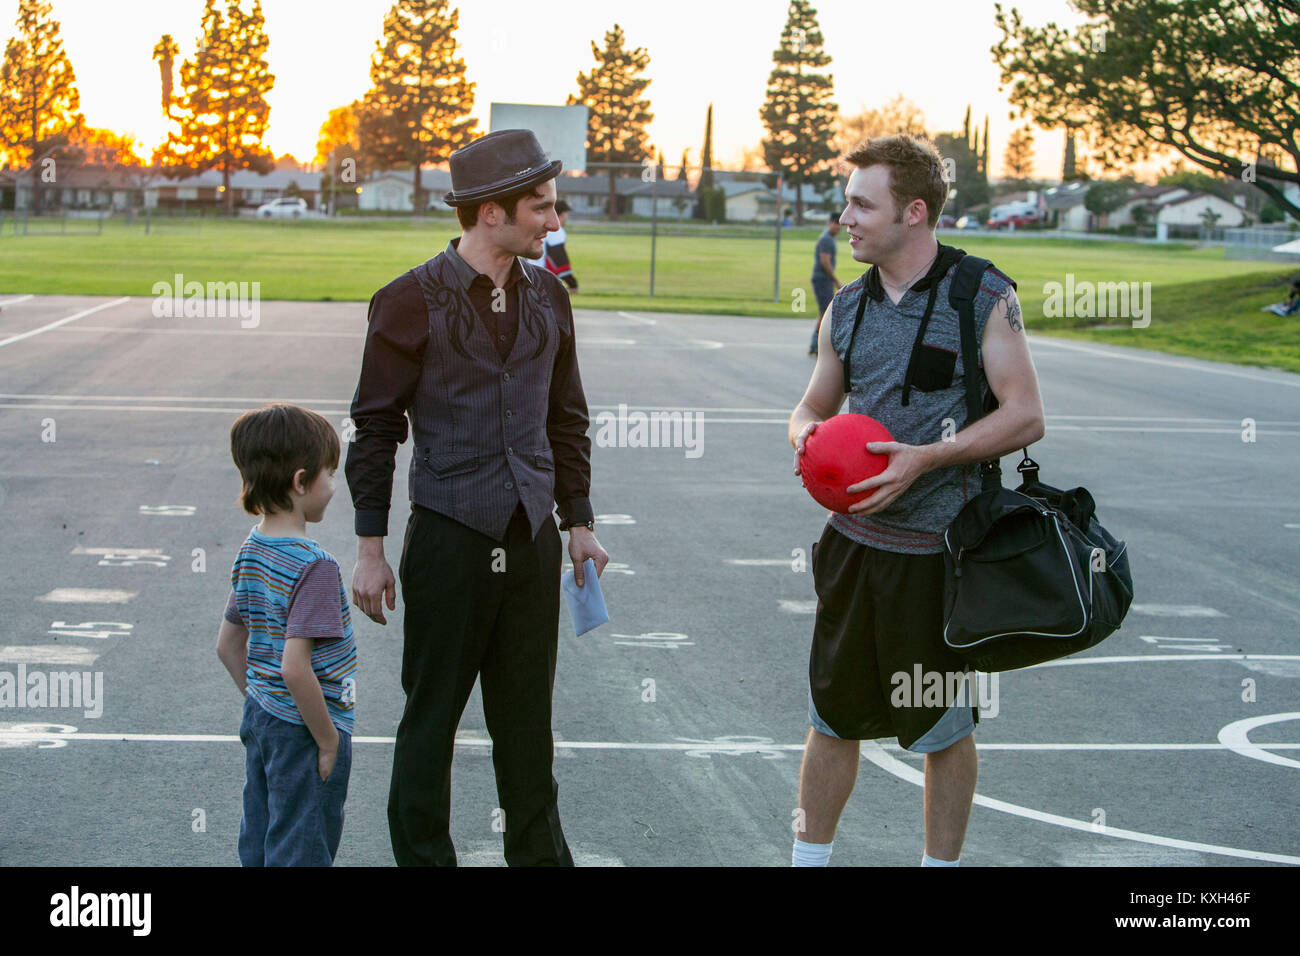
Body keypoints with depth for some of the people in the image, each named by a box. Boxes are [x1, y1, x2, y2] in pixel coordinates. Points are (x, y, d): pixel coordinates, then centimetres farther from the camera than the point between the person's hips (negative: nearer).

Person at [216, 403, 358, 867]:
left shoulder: (251, 550, 5)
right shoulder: (314, 566, -22)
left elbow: (228, 645, 12)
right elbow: (295, 667, -28)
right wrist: (329, 740, -17)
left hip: (260, 723, 8)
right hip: (302, 733, -8)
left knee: (259, 849, 18)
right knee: (302, 853, 2)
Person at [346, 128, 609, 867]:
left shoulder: (547, 296, 9)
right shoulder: (413, 301, -7)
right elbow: (376, 429, -4)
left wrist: (579, 522, 15)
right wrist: (371, 549, -6)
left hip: (532, 539, 4)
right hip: (450, 539, -4)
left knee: (528, 721, 12)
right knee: (431, 721, 5)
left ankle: (539, 853, 25)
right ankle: (423, 854, 18)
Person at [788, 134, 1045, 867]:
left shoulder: (983, 297, -9)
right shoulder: (849, 307, 8)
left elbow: (1026, 417, -13)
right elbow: (815, 404, 19)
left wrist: (928, 457, -23)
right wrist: (807, 432, -6)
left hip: (938, 549, -5)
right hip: (854, 539, 5)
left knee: (945, 730, 9)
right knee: (833, 716, 12)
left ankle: (943, 862, 23)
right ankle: (810, 858, 24)